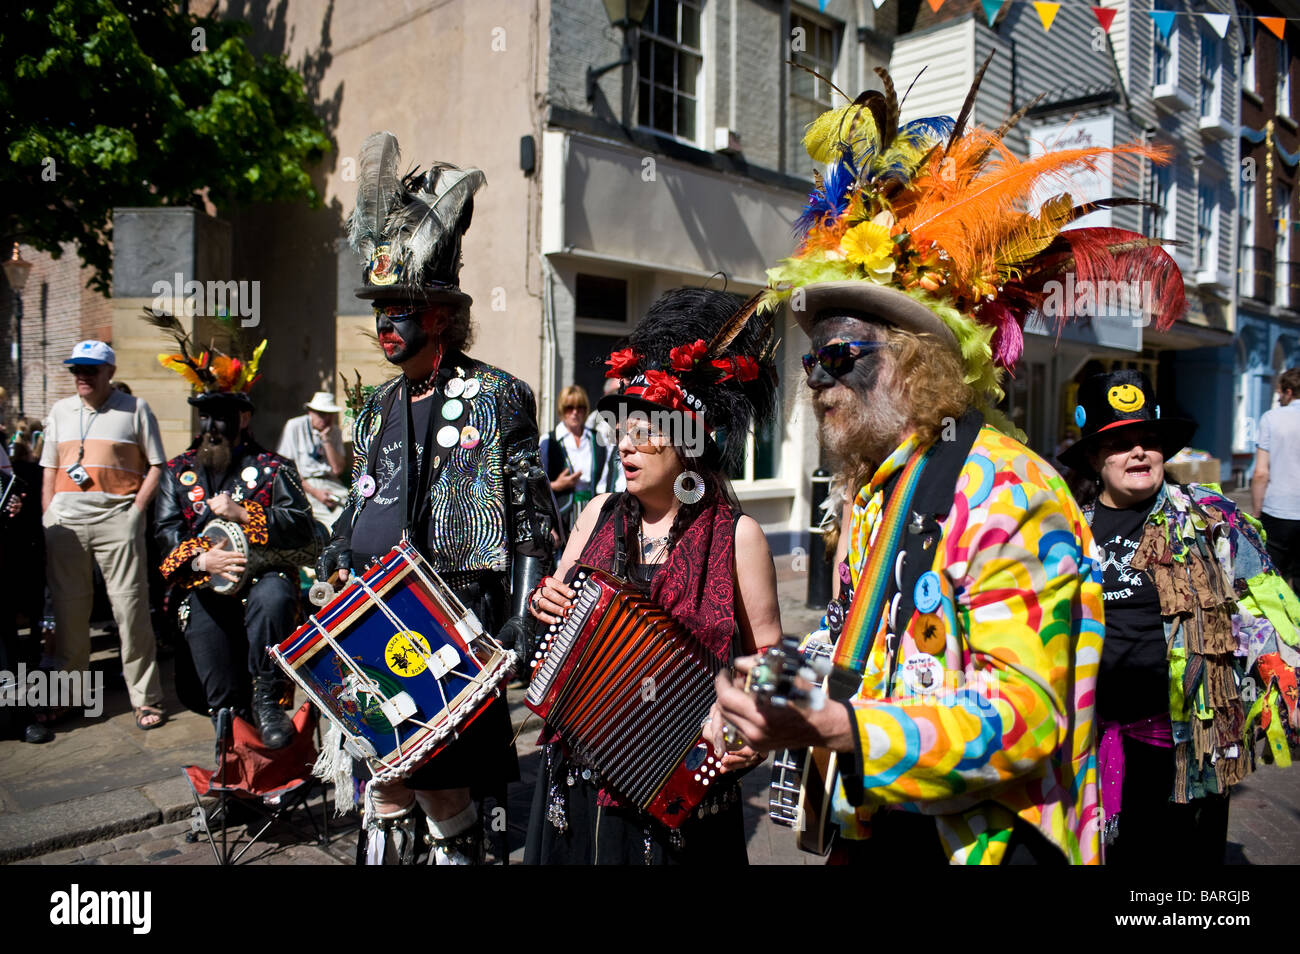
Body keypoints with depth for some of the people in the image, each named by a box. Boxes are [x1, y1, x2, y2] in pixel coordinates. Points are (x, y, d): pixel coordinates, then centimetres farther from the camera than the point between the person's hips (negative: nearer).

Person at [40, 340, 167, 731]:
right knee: (68, 609, 8)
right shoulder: (60, 410, 17)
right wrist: (47, 515, 8)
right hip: (64, 521, 4)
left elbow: (156, 465, 3)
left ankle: (145, 698, 2)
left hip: (116, 520, -4)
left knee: (131, 607, -5)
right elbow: (50, 468, 18)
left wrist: (137, 509, -7)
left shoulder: (134, 409, 4)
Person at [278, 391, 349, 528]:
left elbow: (338, 469, 2)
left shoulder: (335, 432, 12)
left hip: (330, 484, 5)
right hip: (302, 484, -5)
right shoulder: (294, 426, 2)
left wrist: (326, 440, -6)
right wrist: (314, 491, -12)